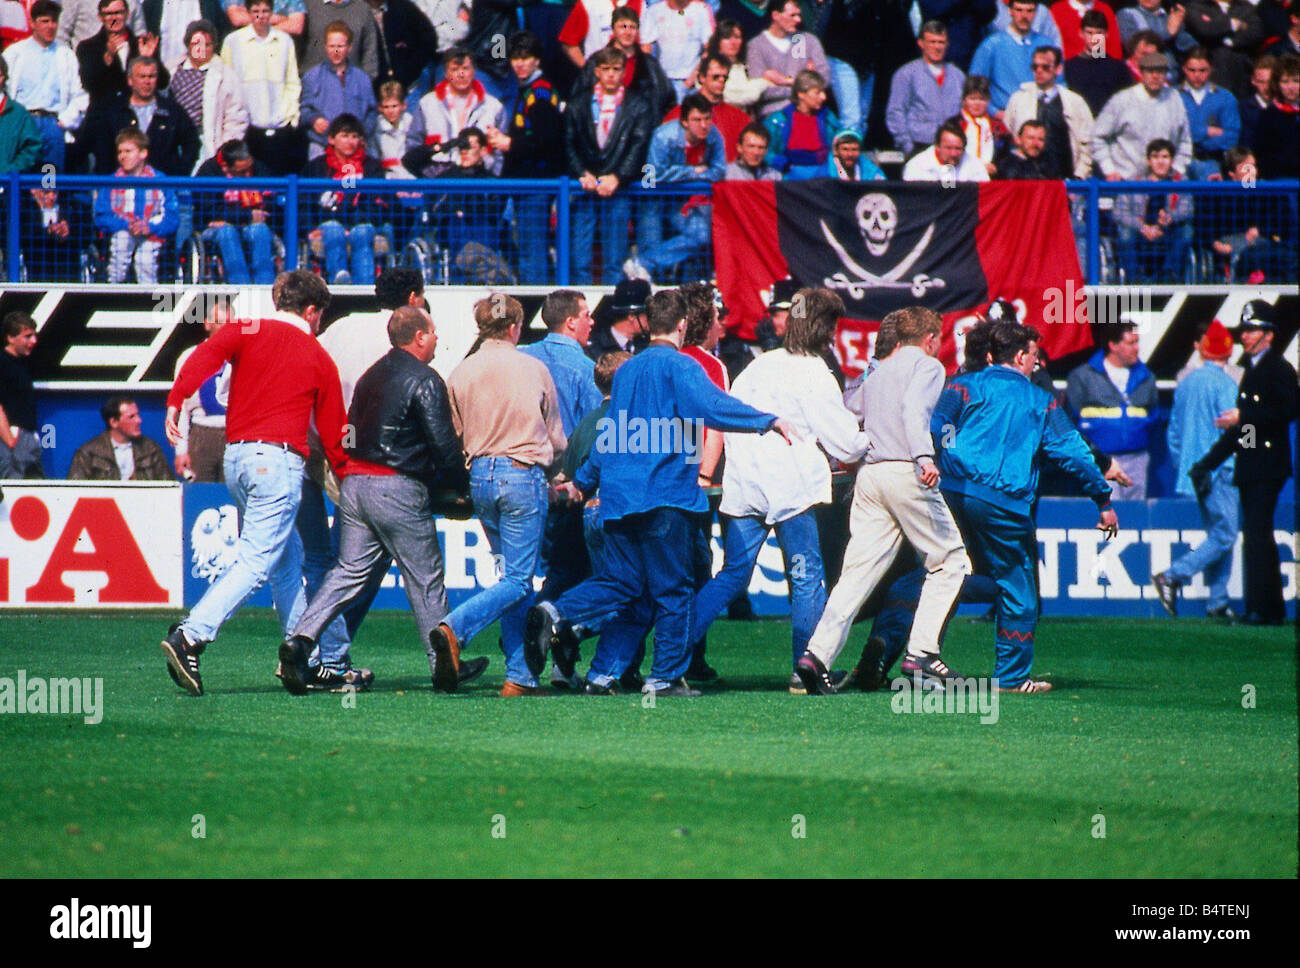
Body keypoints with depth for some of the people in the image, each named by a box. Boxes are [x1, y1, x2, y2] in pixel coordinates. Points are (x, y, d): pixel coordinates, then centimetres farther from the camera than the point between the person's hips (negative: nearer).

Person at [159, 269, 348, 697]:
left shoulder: (247, 332, 11)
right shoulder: (319, 359, 7)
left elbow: (203, 357, -11)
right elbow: (332, 435, 10)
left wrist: (175, 402, -20)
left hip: (236, 455, 5)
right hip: (279, 459, -5)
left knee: (287, 558, 17)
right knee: (256, 561, -10)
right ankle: (190, 637, -28)